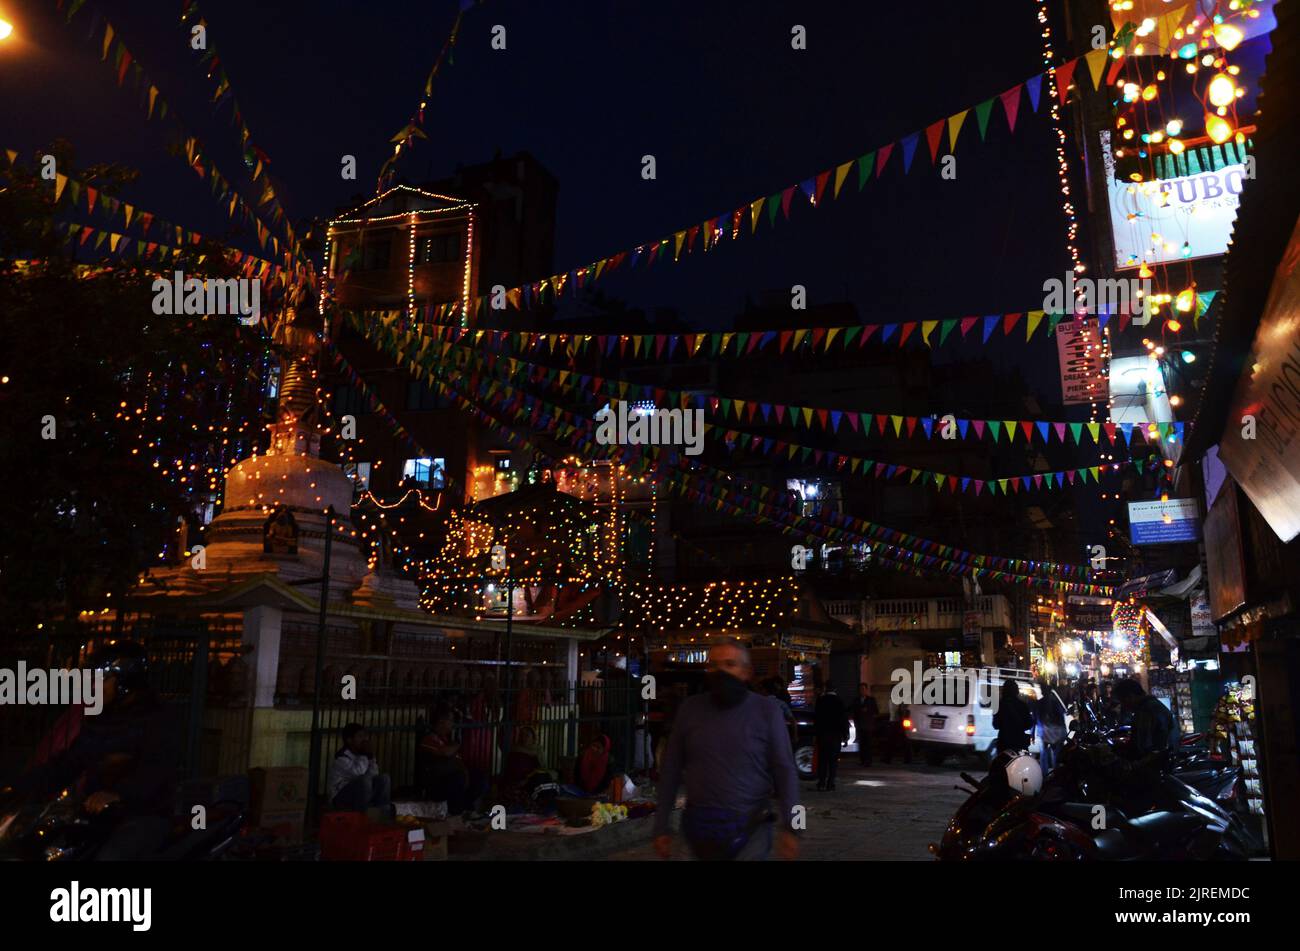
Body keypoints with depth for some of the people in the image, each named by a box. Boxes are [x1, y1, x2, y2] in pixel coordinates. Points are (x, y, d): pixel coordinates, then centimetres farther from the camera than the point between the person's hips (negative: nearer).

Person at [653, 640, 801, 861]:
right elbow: (671, 769, 5)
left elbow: (784, 770, -5)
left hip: (749, 828, -2)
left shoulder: (767, 710, -5)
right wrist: (661, 826, 3)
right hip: (699, 826, 3)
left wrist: (788, 827, -15)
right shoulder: (690, 708, 1)